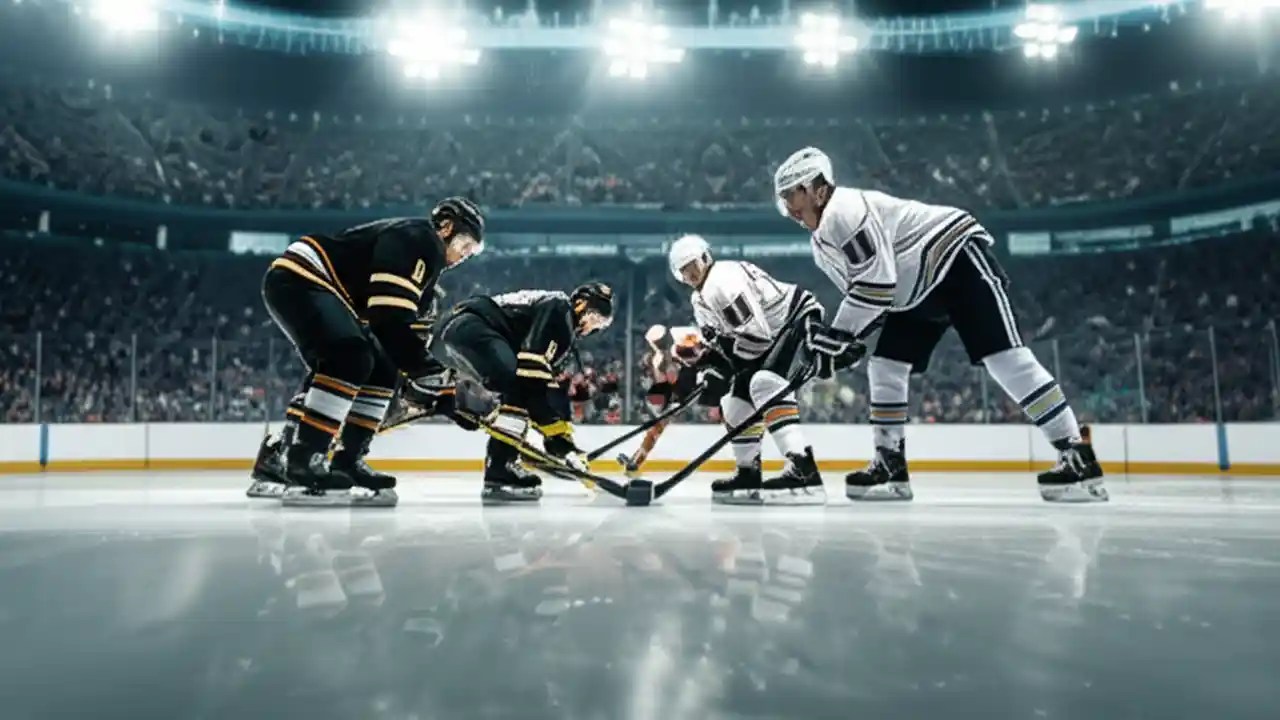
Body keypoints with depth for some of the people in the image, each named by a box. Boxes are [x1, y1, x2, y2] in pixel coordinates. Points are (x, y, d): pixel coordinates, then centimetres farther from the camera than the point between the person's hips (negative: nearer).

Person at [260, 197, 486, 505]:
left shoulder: (426, 259, 17)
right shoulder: (417, 239, -14)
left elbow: (406, 322, 16)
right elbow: (389, 315, -25)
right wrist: (427, 367, -20)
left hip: (321, 290, 11)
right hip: (297, 278, -11)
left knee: (382, 371, 6)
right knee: (352, 358, -27)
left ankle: (347, 462, 9)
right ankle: (302, 462, -24)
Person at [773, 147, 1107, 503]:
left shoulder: (843, 209, -18)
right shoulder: (822, 244, 13)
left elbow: (877, 282, -26)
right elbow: (866, 297, 18)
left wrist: (837, 334, -20)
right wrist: (834, 340, 3)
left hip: (958, 257, -10)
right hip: (917, 295, 11)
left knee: (1004, 357, -18)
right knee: (884, 367, 3)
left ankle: (1078, 458, -15)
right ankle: (890, 466, 7)